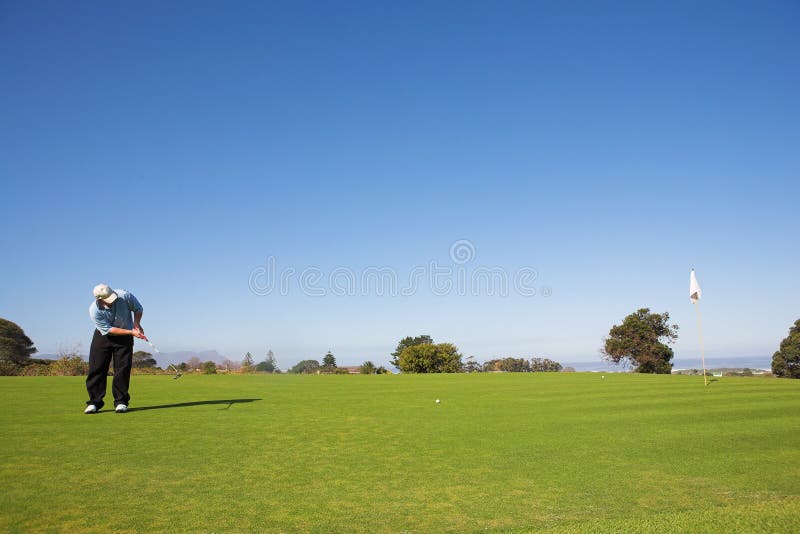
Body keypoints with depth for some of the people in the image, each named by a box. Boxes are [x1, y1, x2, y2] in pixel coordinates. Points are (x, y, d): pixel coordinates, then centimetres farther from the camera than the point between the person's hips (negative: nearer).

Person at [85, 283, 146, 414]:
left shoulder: (125, 296, -23)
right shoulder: (94, 310, -25)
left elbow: (138, 309, -3)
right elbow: (108, 330, -23)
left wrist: (136, 323, -18)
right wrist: (131, 332, -28)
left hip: (124, 337, 0)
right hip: (103, 336, 0)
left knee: (122, 368, -6)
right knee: (97, 368, -4)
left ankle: (121, 402, 0)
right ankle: (94, 402, 6)